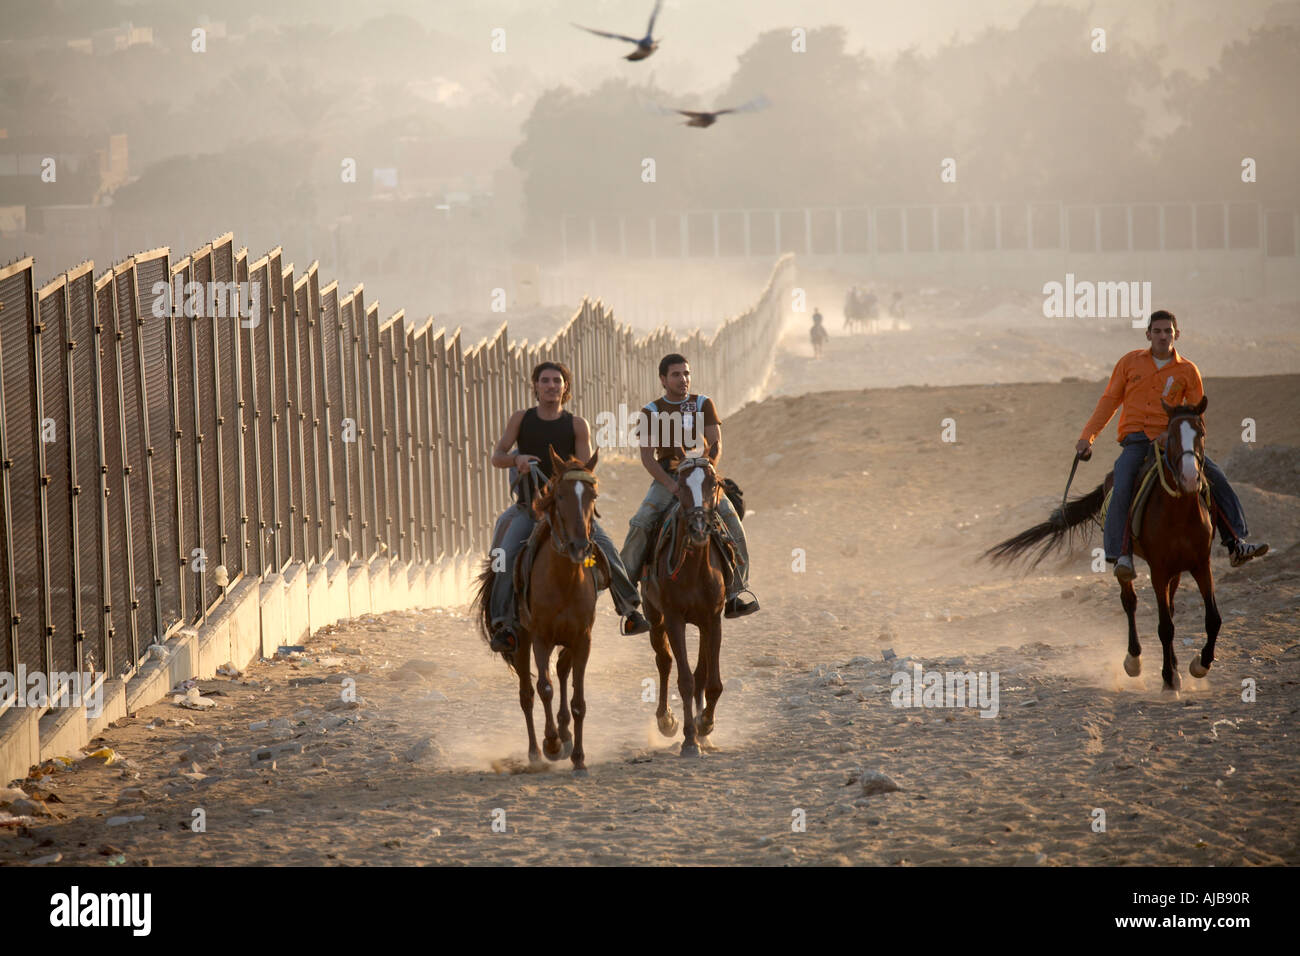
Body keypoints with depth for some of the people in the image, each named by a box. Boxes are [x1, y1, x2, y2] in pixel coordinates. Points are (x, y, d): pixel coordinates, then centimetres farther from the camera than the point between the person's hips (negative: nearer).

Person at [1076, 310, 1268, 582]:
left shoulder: (1187, 371, 5)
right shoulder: (1130, 362, 6)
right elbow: (1109, 401, 10)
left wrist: (1174, 433, -13)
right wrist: (1088, 436, 2)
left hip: (1170, 440, 1)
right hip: (1135, 441, -1)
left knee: (1216, 477, -12)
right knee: (1122, 489, -28)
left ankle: (1236, 544, -8)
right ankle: (1121, 554, -24)